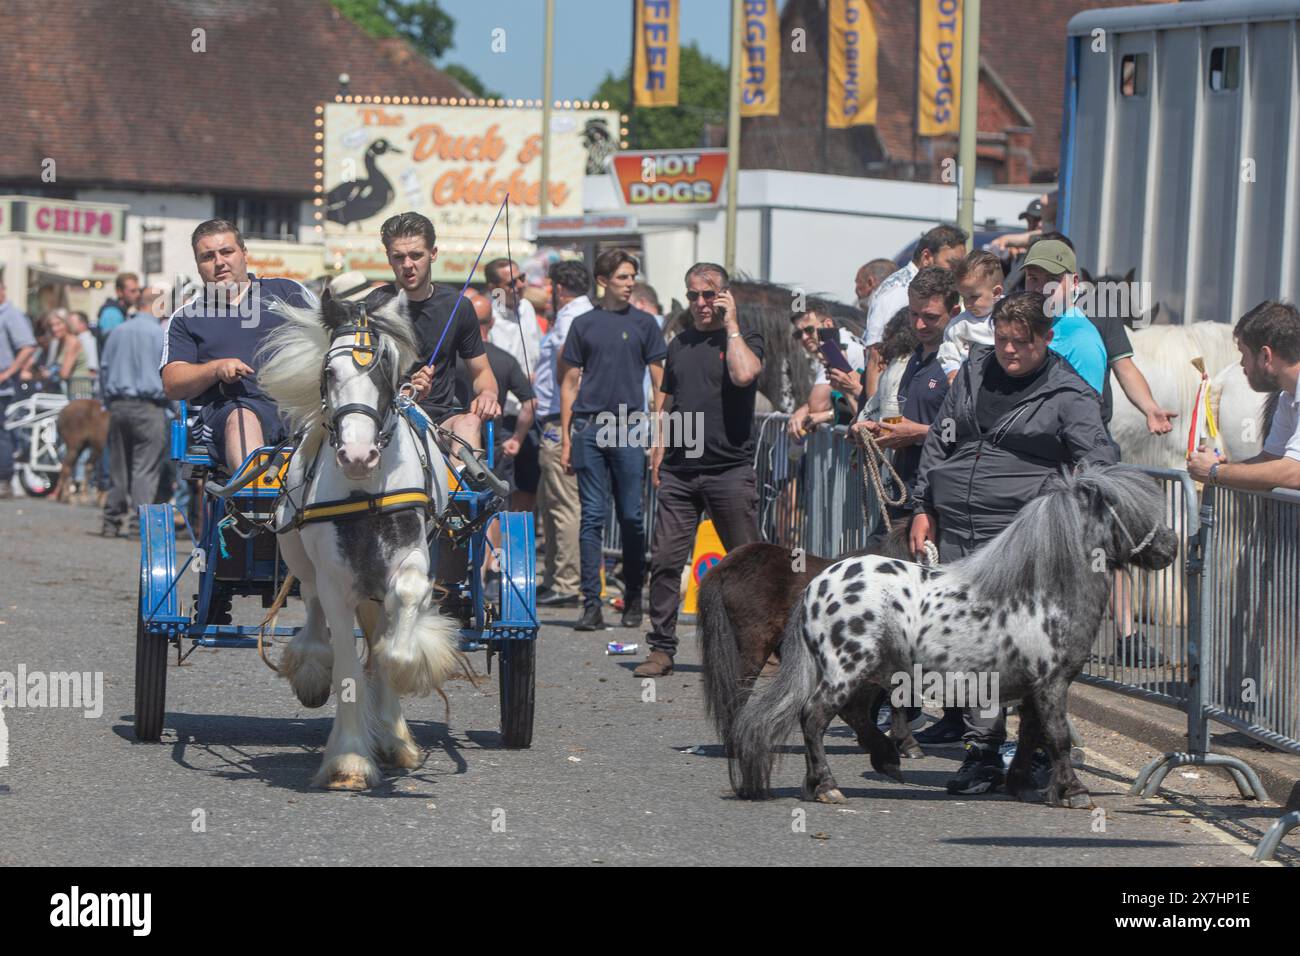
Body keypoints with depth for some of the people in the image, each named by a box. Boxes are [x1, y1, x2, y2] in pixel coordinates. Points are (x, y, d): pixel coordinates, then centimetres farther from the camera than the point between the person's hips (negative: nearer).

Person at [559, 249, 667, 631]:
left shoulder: (644, 323, 8)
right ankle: (592, 604, -1)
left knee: (632, 518, 2)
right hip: (589, 429, 0)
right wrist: (565, 438, 5)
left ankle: (633, 600, 11)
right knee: (592, 517, -1)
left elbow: (660, 382, 8)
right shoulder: (584, 324, 10)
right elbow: (569, 383, 12)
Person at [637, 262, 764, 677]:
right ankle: (662, 649, 1)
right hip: (679, 470, 4)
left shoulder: (745, 339, 2)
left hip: (729, 468, -4)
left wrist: (731, 324, -11)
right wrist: (659, 451, 13)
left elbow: (743, 374, -21)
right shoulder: (680, 344, 17)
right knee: (665, 561, -3)